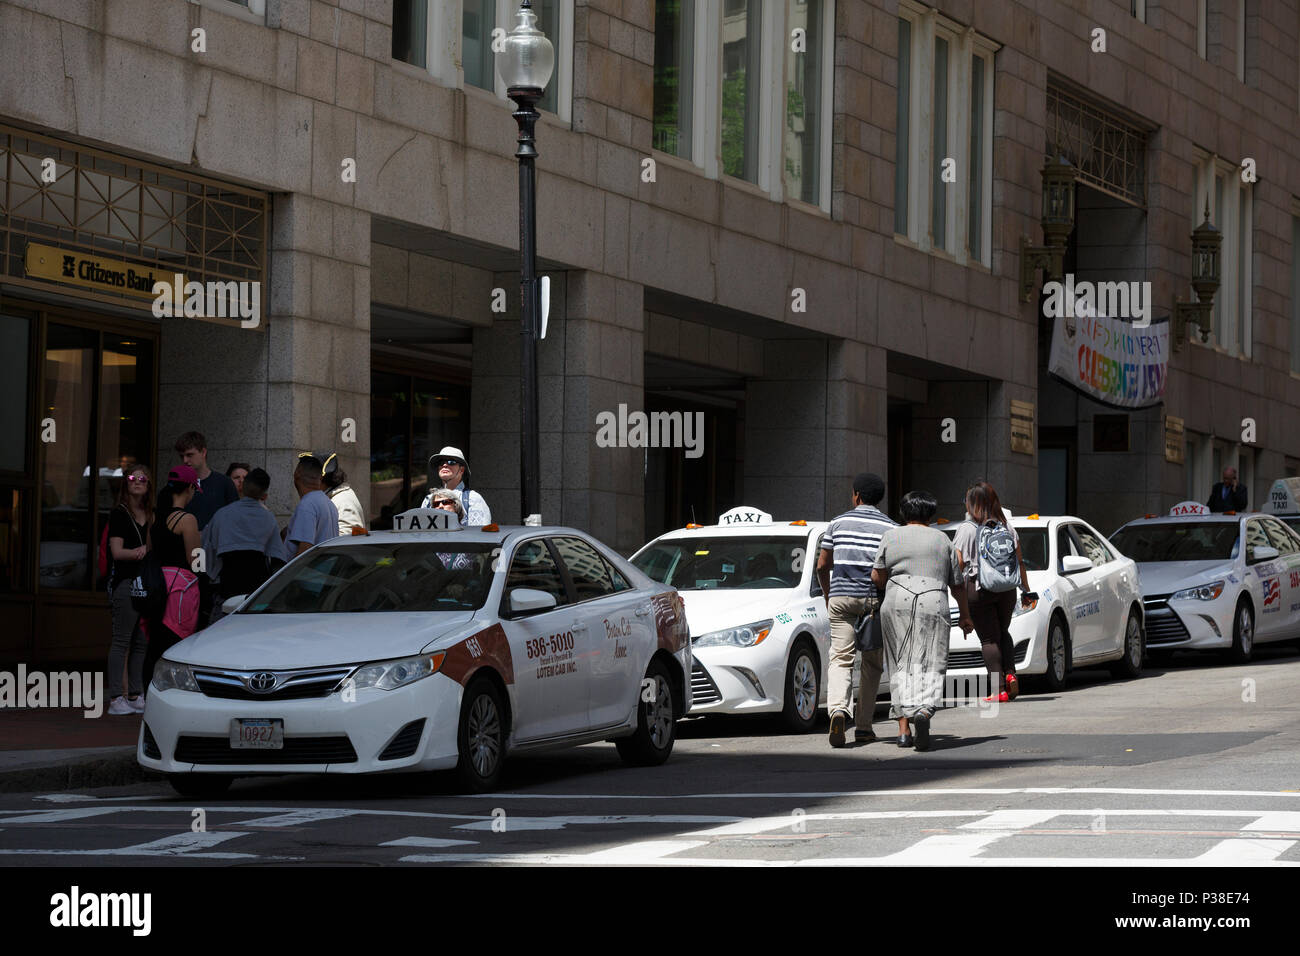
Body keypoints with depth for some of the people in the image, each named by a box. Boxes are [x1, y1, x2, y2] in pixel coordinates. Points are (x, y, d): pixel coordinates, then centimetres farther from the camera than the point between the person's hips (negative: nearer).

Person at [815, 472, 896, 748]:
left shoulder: (838, 523, 7)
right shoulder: (891, 528, 3)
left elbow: (822, 565, 10)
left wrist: (827, 596, 24)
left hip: (841, 596, 0)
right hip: (876, 600, 0)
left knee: (841, 659, -3)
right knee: (872, 664, 11)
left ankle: (838, 709, -29)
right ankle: (863, 727, 10)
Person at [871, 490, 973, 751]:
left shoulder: (890, 536, 9)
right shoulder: (942, 539, 11)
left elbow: (877, 577, 3)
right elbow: (957, 583, 14)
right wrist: (965, 615, 26)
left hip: (896, 603, 1)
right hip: (933, 604, -1)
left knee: (901, 666, 7)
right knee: (930, 664, -4)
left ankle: (903, 728, 1)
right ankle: (923, 710, -31)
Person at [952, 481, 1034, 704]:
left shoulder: (966, 529, -7)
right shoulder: (1007, 527, 6)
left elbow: (958, 563, -9)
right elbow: (1020, 562, 9)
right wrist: (1026, 590, 15)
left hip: (977, 589, -4)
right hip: (1006, 588, 4)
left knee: (989, 638, 1)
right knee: (1002, 632, 22)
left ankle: (999, 689, -4)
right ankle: (1010, 673, 2)